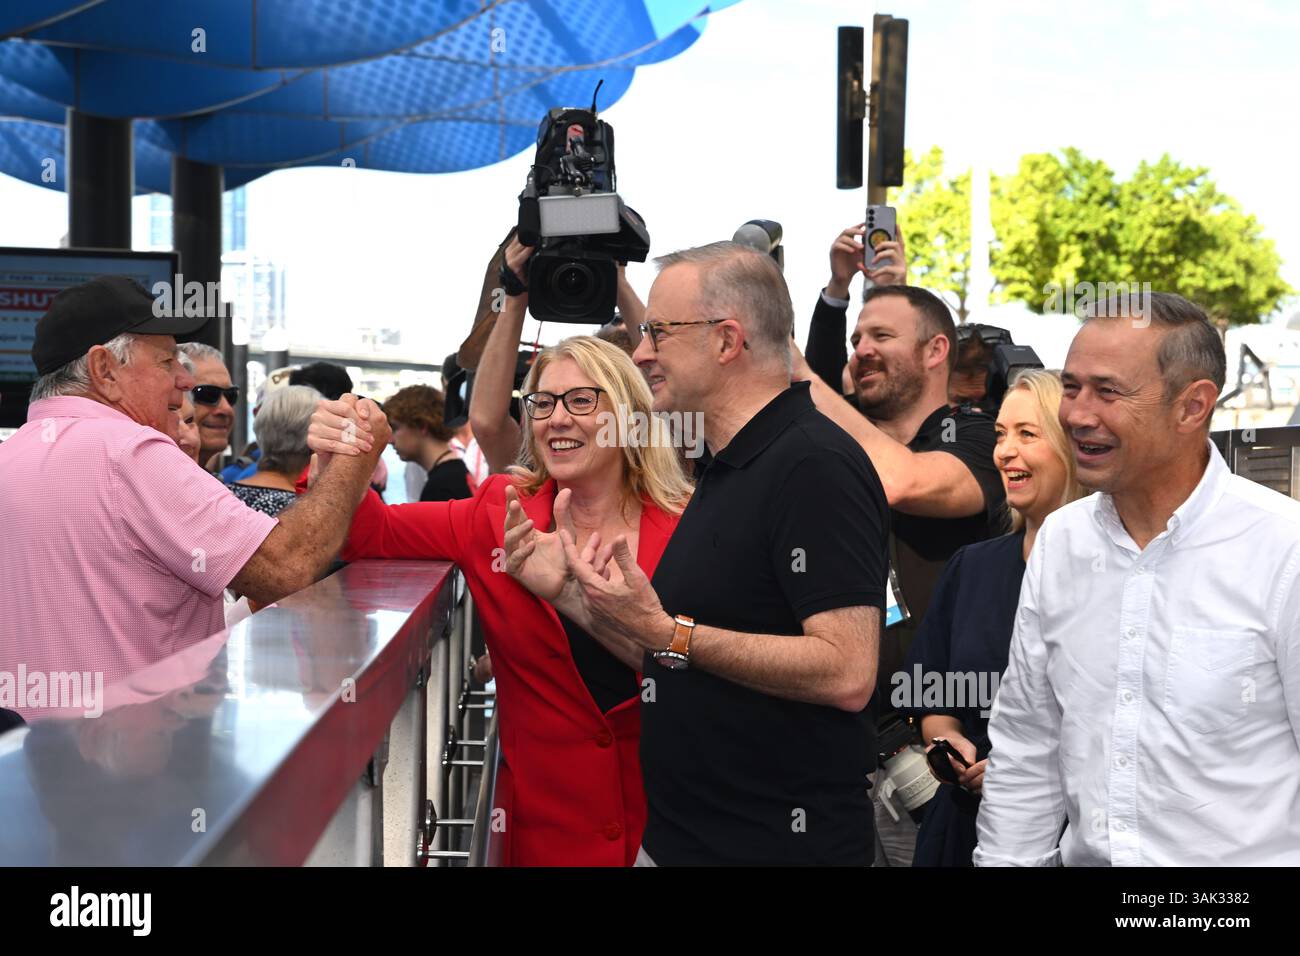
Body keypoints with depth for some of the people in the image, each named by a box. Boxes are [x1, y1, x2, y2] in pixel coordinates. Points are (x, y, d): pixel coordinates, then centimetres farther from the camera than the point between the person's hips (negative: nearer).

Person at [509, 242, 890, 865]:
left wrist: (667, 633, -23)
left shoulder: (817, 466, -17)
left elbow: (847, 673, -26)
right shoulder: (726, 472, 13)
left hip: (783, 841, -9)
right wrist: (567, 592, 7)